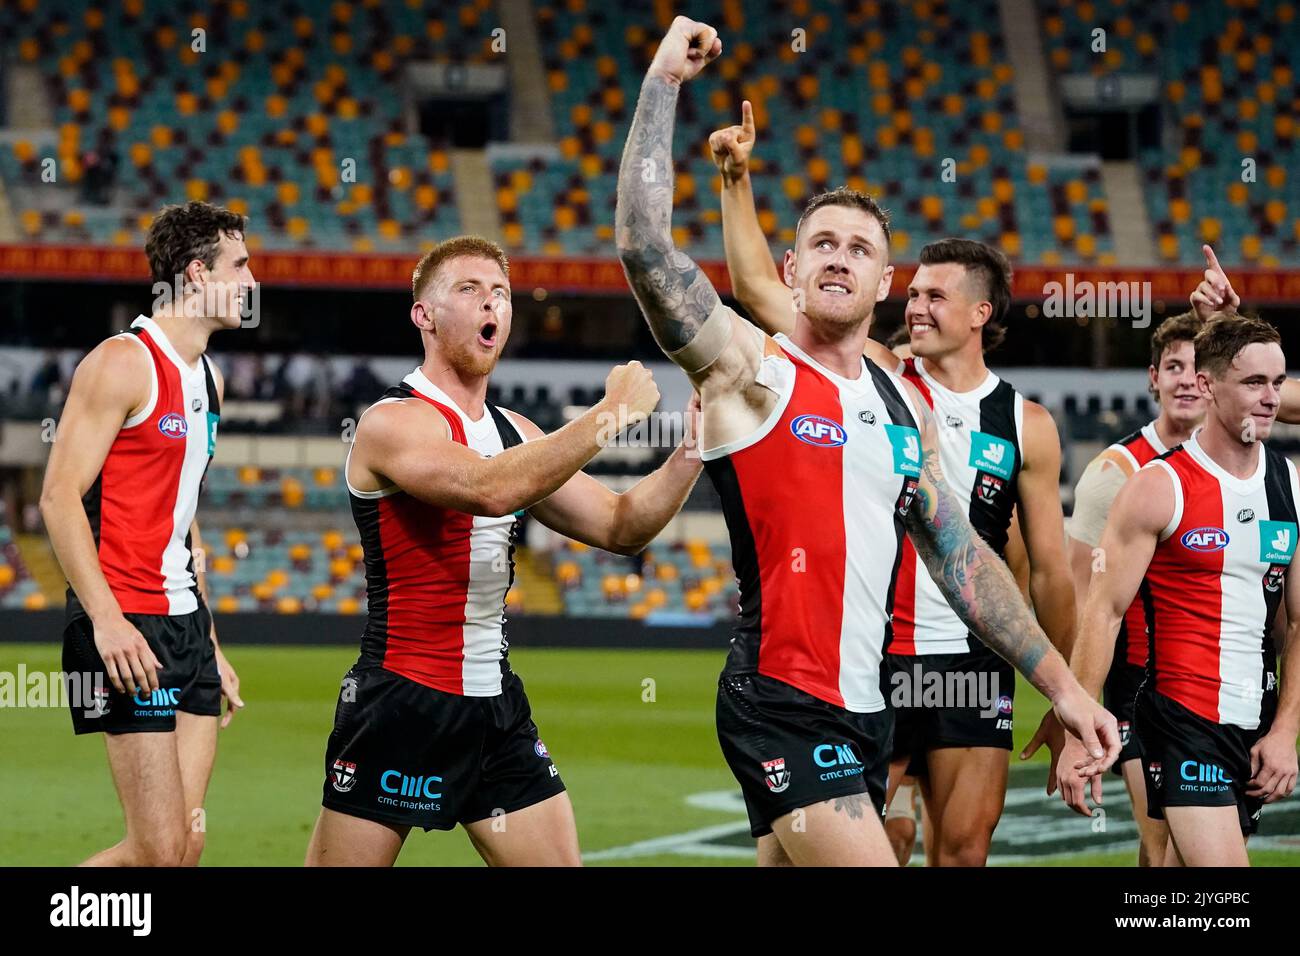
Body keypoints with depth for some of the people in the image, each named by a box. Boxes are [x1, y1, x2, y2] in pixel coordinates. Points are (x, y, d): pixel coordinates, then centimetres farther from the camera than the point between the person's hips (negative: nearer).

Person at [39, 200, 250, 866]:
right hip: (127, 628, -9)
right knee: (160, 850, -13)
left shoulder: (207, 377, 17)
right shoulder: (123, 364, -10)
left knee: (187, 846, 1)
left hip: (185, 622, 9)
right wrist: (106, 621, -24)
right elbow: (59, 496, -16)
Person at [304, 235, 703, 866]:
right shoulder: (391, 423, -12)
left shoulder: (515, 433, 14)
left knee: (560, 863, 3)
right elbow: (491, 489, -30)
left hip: (496, 708, 7)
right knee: (344, 864, -2)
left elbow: (621, 527, 14)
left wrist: (692, 447, -2)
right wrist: (609, 416, -25)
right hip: (403, 705, -7)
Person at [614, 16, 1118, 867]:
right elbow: (644, 246, -17)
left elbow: (960, 556, 19)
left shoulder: (906, 406, 16)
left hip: (865, 711, 7)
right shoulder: (750, 368, -4)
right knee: (869, 862, -19)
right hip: (782, 704, -7)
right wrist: (665, 81, -14)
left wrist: (1061, 684, 15)